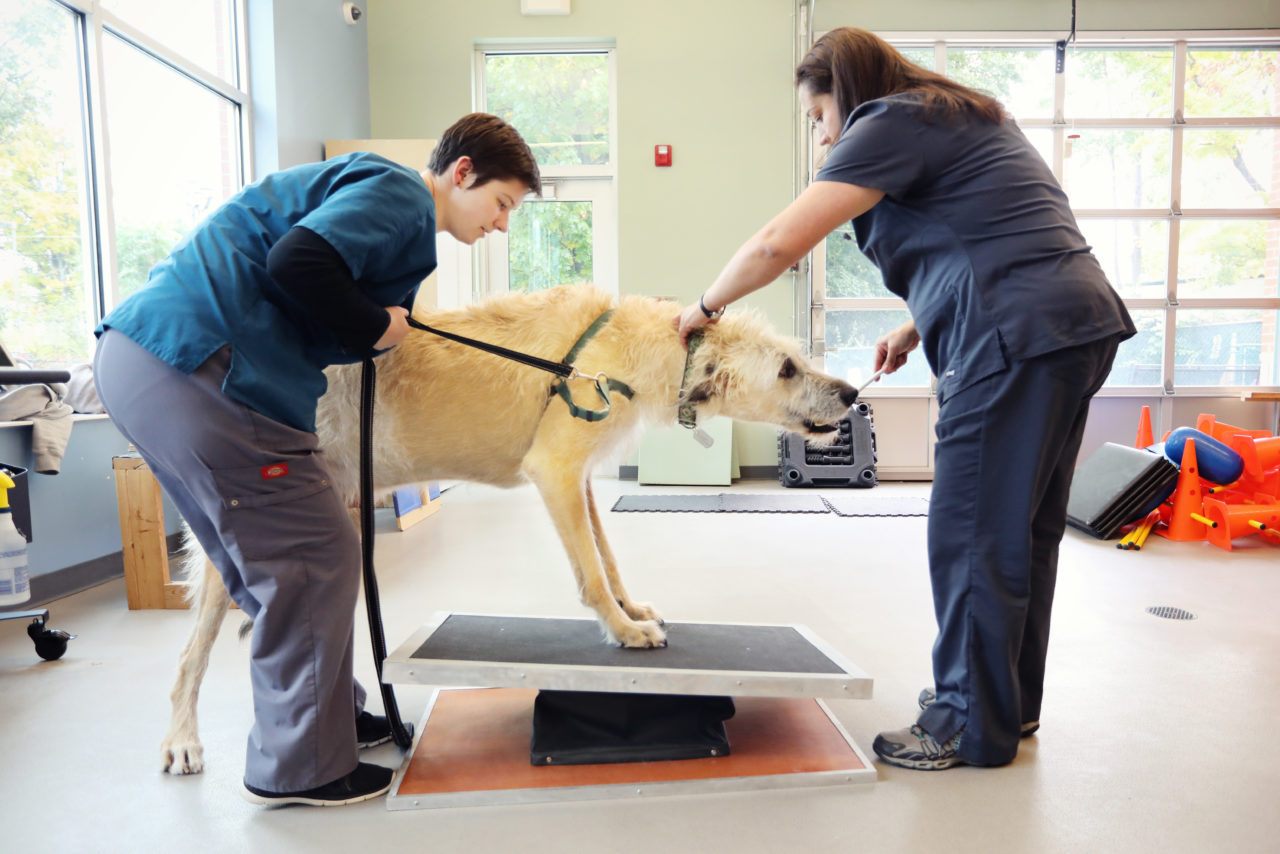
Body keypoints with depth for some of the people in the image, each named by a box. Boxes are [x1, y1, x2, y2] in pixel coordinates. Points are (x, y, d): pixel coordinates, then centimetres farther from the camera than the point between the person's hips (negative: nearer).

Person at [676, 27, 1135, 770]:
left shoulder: (892, 123, -6)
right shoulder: (964, 117, 24)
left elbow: (779, 243, -16)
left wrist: (706, 306, -1)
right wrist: (918, 328, 16)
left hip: (1022, 338, -10)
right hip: (1081, 321, 10)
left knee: (973, 535, -2)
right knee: (1025, 531, 16)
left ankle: (971, 727, 12)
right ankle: (1013, 699, 31)